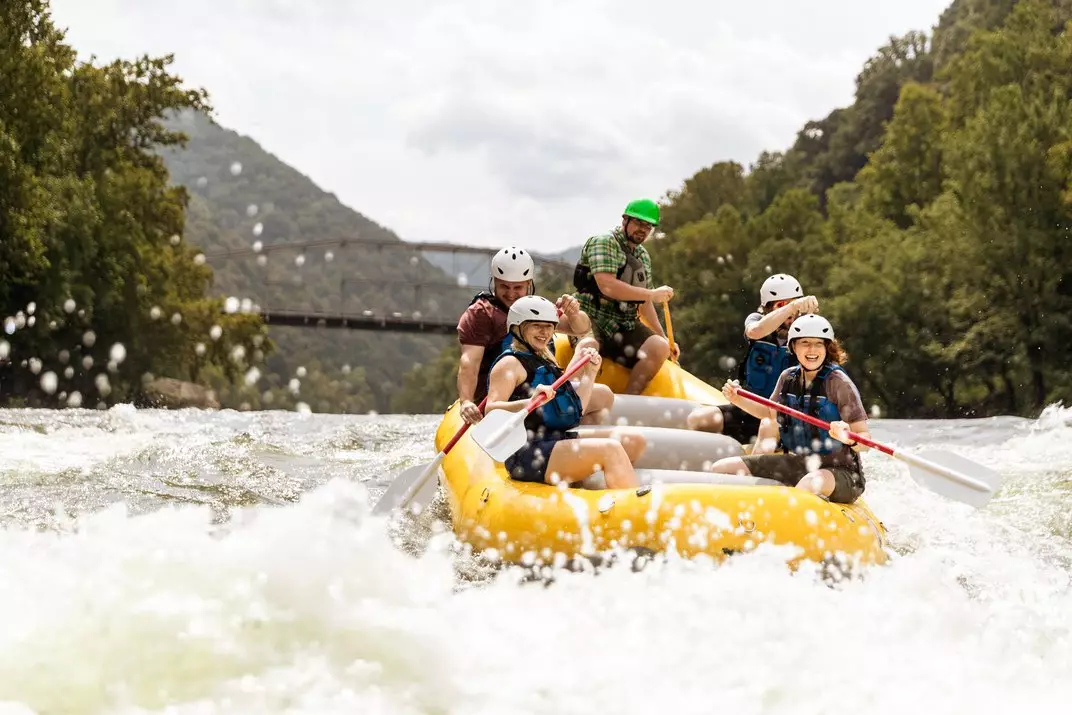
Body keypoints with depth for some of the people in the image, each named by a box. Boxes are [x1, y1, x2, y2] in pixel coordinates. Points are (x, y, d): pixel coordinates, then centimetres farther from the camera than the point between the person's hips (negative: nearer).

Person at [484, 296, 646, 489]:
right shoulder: (510, 363, -3)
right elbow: (491, 410, -20)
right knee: (611, 449, -27)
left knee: (634, 441, 2)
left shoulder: (546, 362, 25)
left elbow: (576, 410, 24)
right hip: (527, 455, -10)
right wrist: (530, 402, -35)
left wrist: (590, 373, 20)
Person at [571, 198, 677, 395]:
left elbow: (643, 303, 27)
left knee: (660, 347, -20)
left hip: (625, 326, 7)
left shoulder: (643, 257, 21)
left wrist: (662, 336, 21)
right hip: (592, 320, -7)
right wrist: (652, 294, -15)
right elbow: (607, 286, -21)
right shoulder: (603, 243, -6)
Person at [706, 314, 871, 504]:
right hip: (795, 463, 6)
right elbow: (770, 412, 28)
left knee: (810, 484, -44)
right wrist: (738, 399, 14)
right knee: (721, 469, -4)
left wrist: (849, 438, -36)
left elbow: (865, 440, -14)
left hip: (839, 471, -6)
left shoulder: (838, 382, -11)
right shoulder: (788, 377, 6)